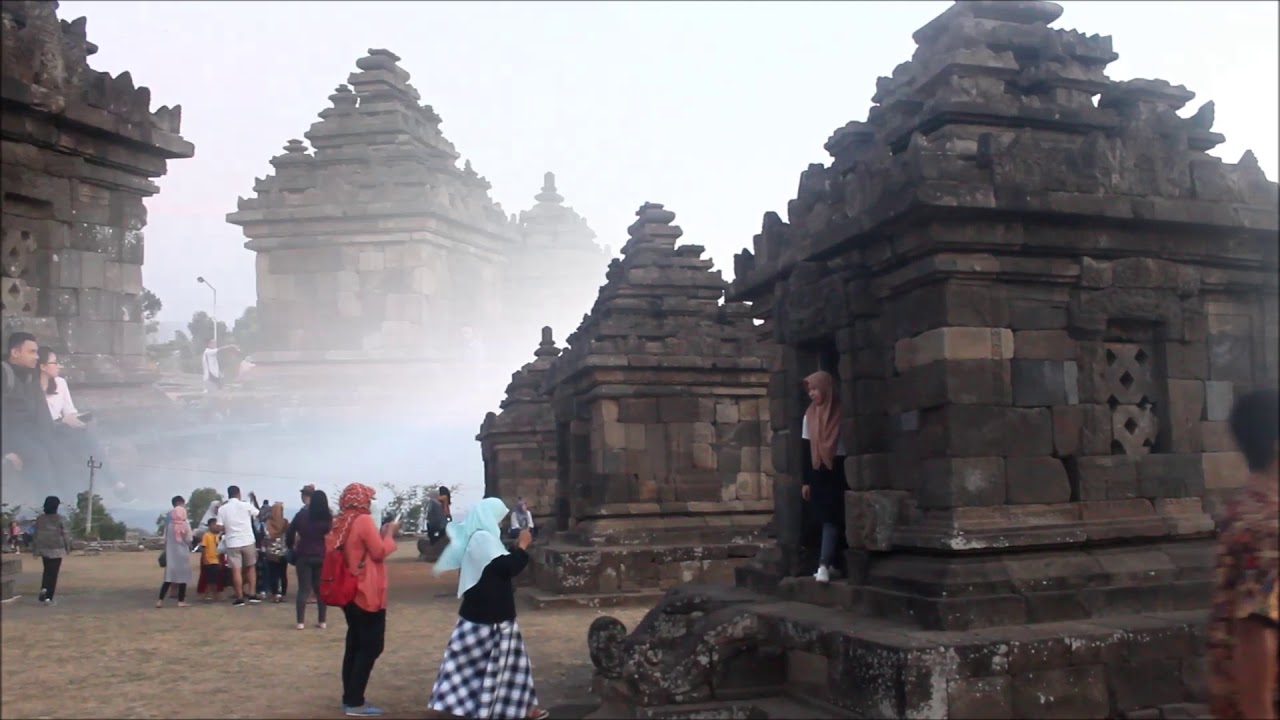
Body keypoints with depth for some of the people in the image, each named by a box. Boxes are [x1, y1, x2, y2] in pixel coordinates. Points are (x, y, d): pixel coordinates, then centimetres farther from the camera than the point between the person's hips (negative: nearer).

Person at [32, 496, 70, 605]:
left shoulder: (40, 519, 1)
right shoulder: (59, 519, -9)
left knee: (46, 571, 20)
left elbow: (36, 535, 4)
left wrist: (35, 549, 13)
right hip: (57, 549, -3)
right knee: (53, 573, 2)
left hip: (44, 549, 3)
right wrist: (68, 548, 4)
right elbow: (65, 535, -6)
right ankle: (49, 598, 2)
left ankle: (44, 588, -4)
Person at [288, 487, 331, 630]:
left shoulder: (301, 515, -2)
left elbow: (290, 533, 5)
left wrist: (291, 546, 19)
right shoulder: (329, 518, -6)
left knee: (303, 589, 4)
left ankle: (301, 622, 1)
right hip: (323, 557, 0)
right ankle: (322, 621, 9)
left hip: (304, 556, 0)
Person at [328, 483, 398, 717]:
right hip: (368, 594, -9)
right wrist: (389, 533, 0)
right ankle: (355, 702, -4)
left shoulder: (341, 523, 9)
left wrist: (381, 533, 15)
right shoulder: (364, 520, -15)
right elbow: (379, 552, -15)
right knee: (370, 647, -3)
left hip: (350, 593, 9)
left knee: (355, 645, 13)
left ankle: (349, 698, 16)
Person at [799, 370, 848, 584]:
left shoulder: (841, 412, -5)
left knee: (832, 518, -9)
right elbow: (807, 448, 10)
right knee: (826, 518, 6)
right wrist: (806, 480, 8)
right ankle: (829, 564, 11)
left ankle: (824, 566, -14)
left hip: (839, 470, -4)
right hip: (818, 472, 4)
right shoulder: (810, 414, 9)